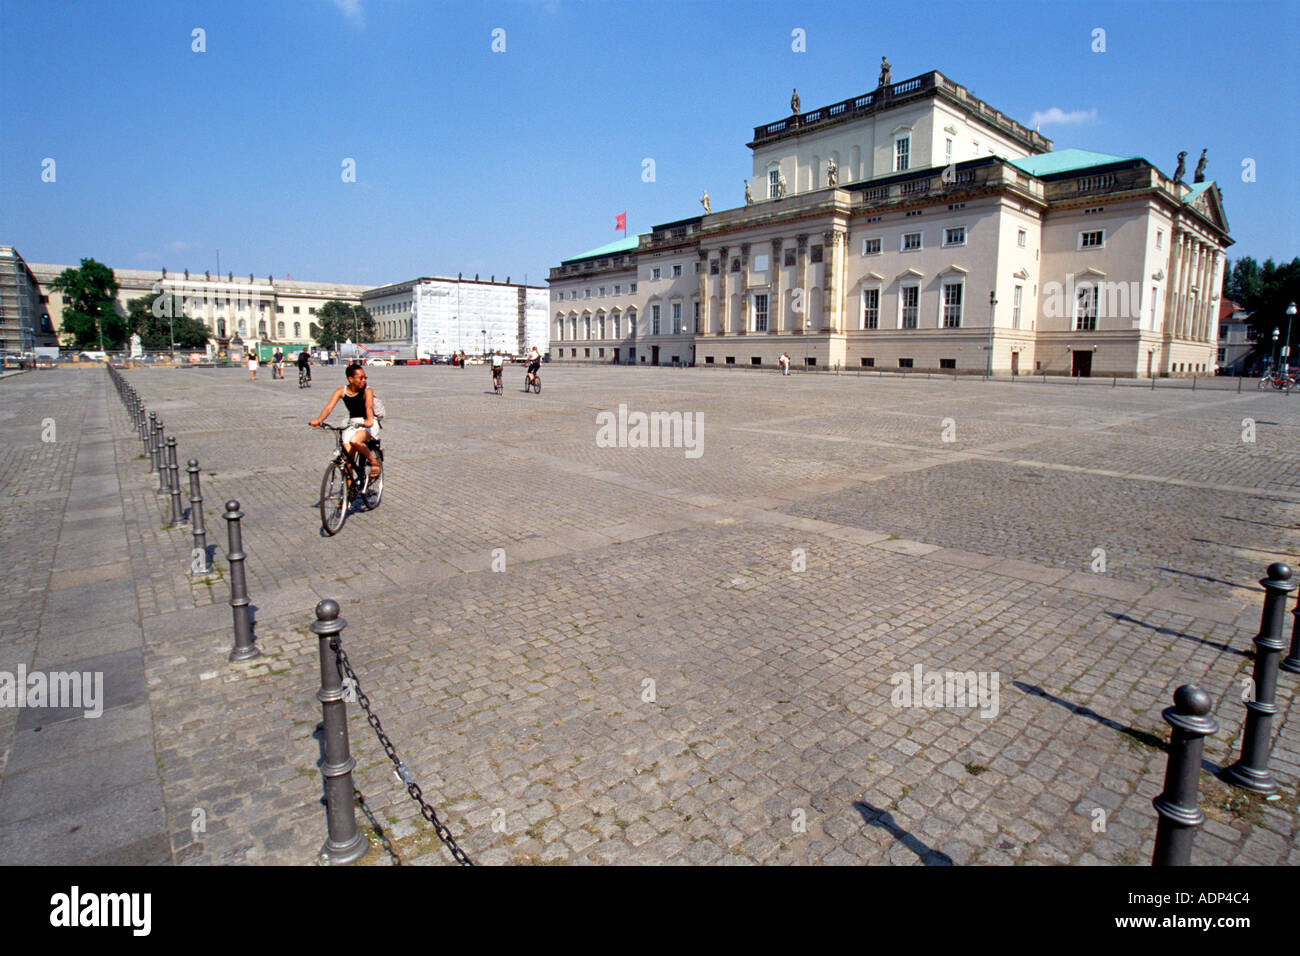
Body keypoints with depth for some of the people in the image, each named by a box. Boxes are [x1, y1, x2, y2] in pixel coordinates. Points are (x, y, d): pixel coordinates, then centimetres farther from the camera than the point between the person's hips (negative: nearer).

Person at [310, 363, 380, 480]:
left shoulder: (367, 390, -13)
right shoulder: (341, 391, -4)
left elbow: (369, 407, -31)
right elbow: (329, 407, -15)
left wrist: (369, 420, -52)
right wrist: (318, 420, -33)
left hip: (367, 424, -4)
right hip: (351, 424, 4)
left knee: (354, 441, -34)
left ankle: (374, 461, -9)